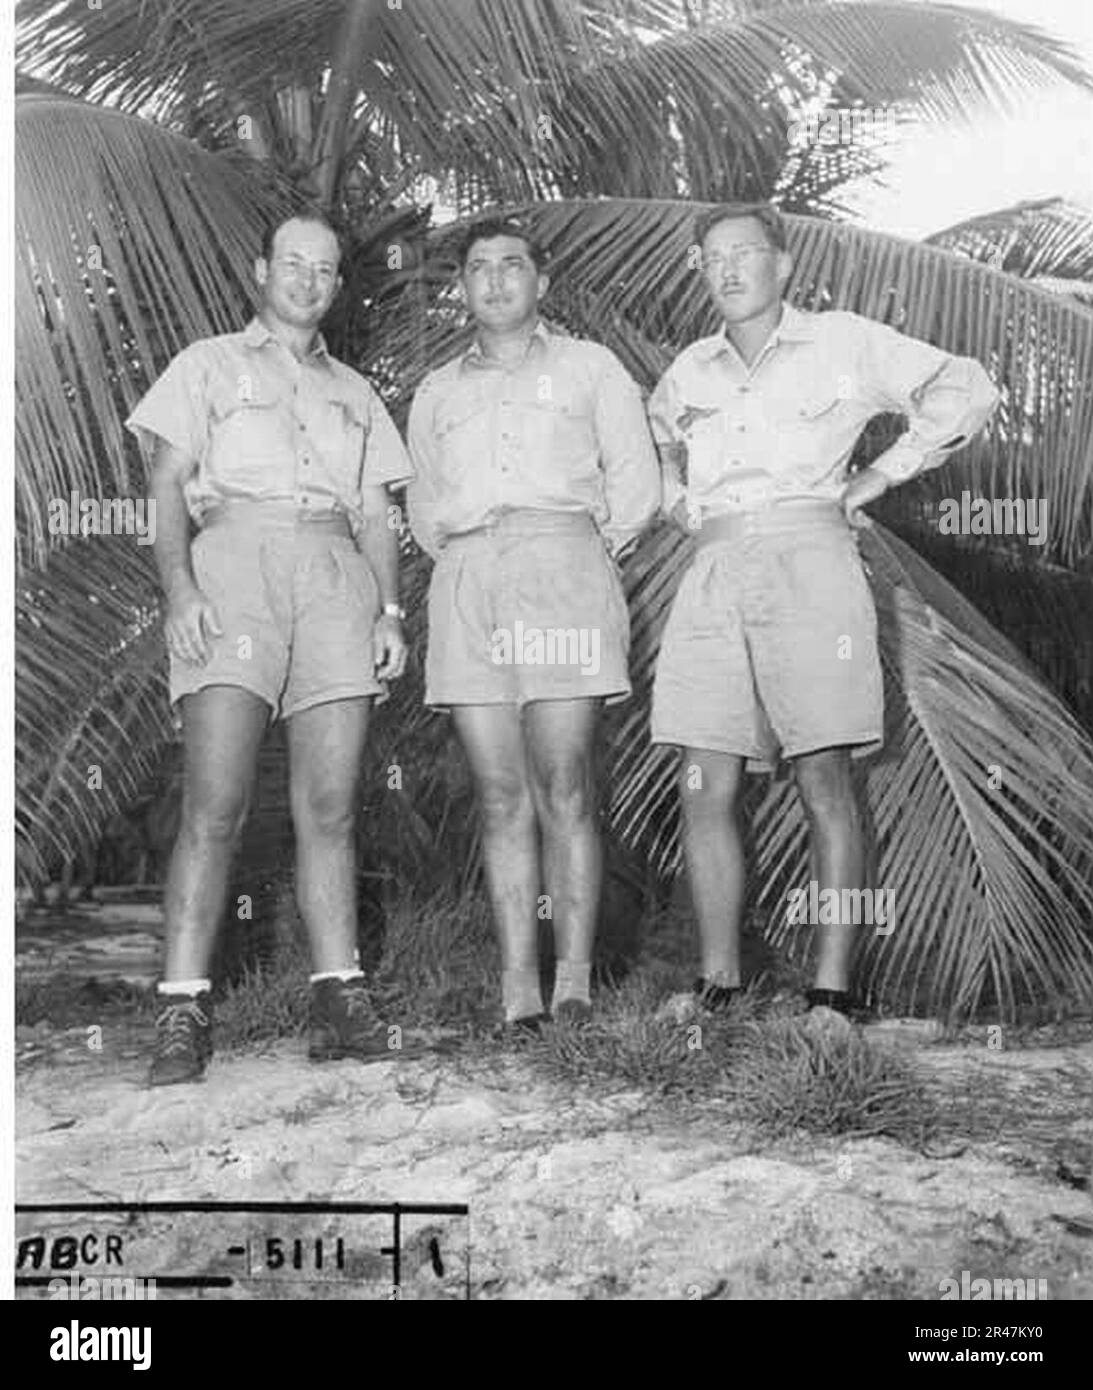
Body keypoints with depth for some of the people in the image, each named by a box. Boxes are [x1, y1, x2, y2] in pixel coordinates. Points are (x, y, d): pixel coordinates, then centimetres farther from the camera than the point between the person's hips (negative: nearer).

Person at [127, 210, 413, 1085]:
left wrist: (389, 609, 5)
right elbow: (169, 486, 6)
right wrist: (179, 586, -11)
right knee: (216, 805, -13)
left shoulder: (355, 393, 27)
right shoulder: (210, 364, 18)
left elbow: (376, 518, 21)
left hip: (335, 575, 3)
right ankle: (183, 1012, -11)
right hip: (233, 561, -3)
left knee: (330, 808, -4)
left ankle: (340, 999, -2)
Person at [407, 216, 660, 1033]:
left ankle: (574, 979, -6)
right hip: (467, 582, 3)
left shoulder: (587, 366, 18)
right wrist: (462, 551, 11)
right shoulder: (437, 393, 26)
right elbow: (423, 506, 25)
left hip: (563, 569, -2)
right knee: (502, 794, -3)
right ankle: (519, 985, -3)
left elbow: (637, 481, 12)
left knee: (563, 787, -9)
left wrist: (594, 547, 7)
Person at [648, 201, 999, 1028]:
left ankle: (833, 989, -2)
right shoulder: (690, 369, 20)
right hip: (714, 578, 4)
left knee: (825, 783, -7)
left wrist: (880, 476, 2)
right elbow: (652, 435, 41)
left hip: (808, 564, -4)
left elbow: (965, 389, 6)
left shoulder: (842, 343, 9)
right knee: (706, 789, -2)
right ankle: (719, 978, 7)